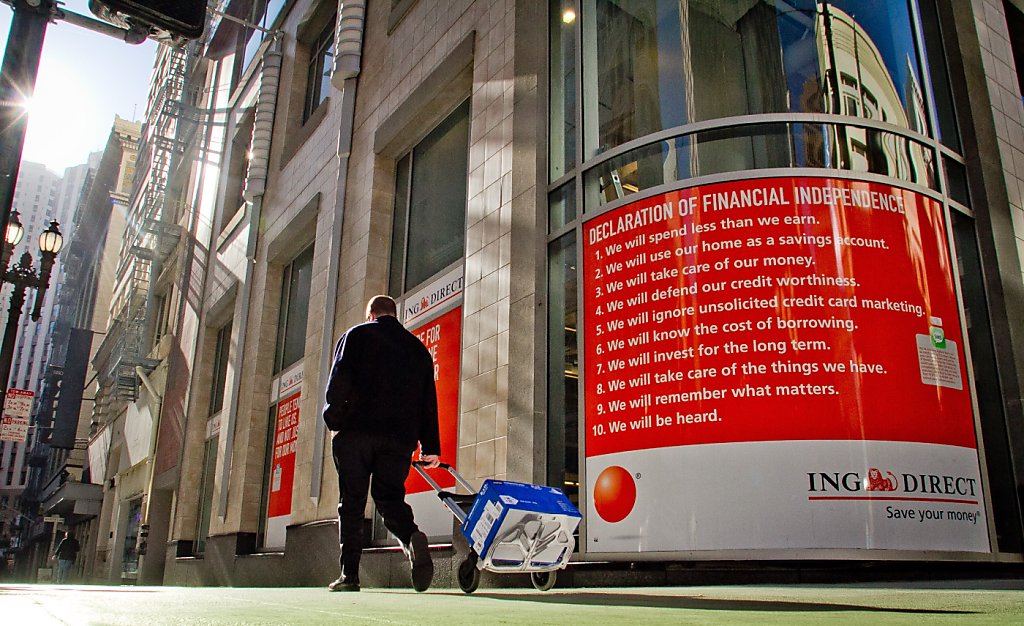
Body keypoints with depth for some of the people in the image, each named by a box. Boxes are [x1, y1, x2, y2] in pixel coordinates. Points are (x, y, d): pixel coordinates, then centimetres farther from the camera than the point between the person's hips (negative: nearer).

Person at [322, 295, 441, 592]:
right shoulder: (417, 347, 20)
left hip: (356, 432, -3)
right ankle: (413, 537, -21)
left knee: (351, 503, 3)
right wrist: (431, 447, 12)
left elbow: (339, 380, -3)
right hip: (400, 437, 3)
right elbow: (428, 399, 14)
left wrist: (334, 421, 5)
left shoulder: (357, 335, 11)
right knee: (390, 497, 8)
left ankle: (349, 573, -2)